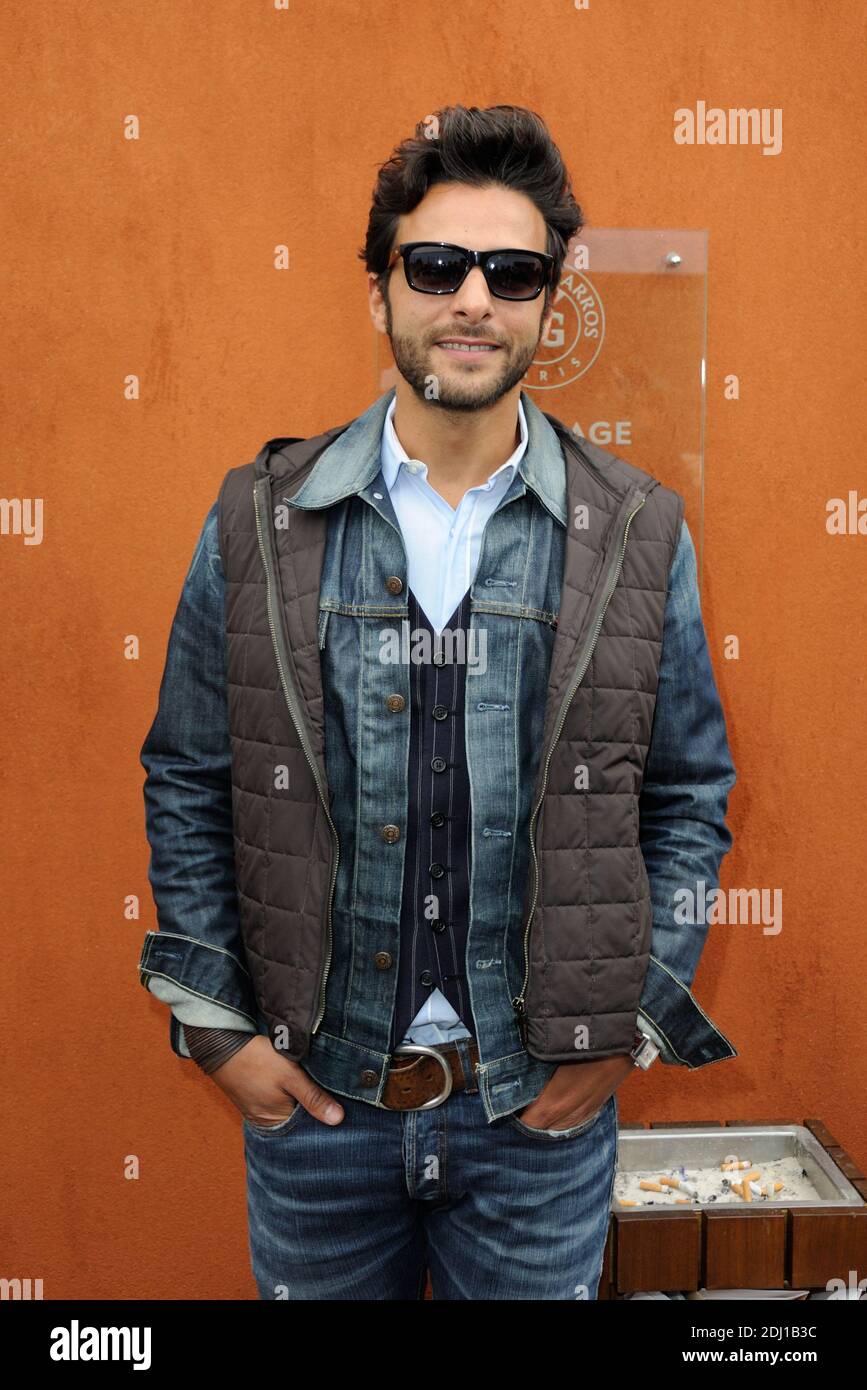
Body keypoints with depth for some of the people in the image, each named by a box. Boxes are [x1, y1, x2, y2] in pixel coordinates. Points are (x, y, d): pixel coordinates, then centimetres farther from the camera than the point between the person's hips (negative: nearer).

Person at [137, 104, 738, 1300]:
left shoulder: (640, 535, -5)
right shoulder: (257, 525, -4)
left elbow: (692, 796, 2)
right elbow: (187, 787, 1)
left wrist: (630, 1025, -2)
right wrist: (214, 1023, -2)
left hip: (544, 1107, 0)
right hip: (310, 1094, 1)